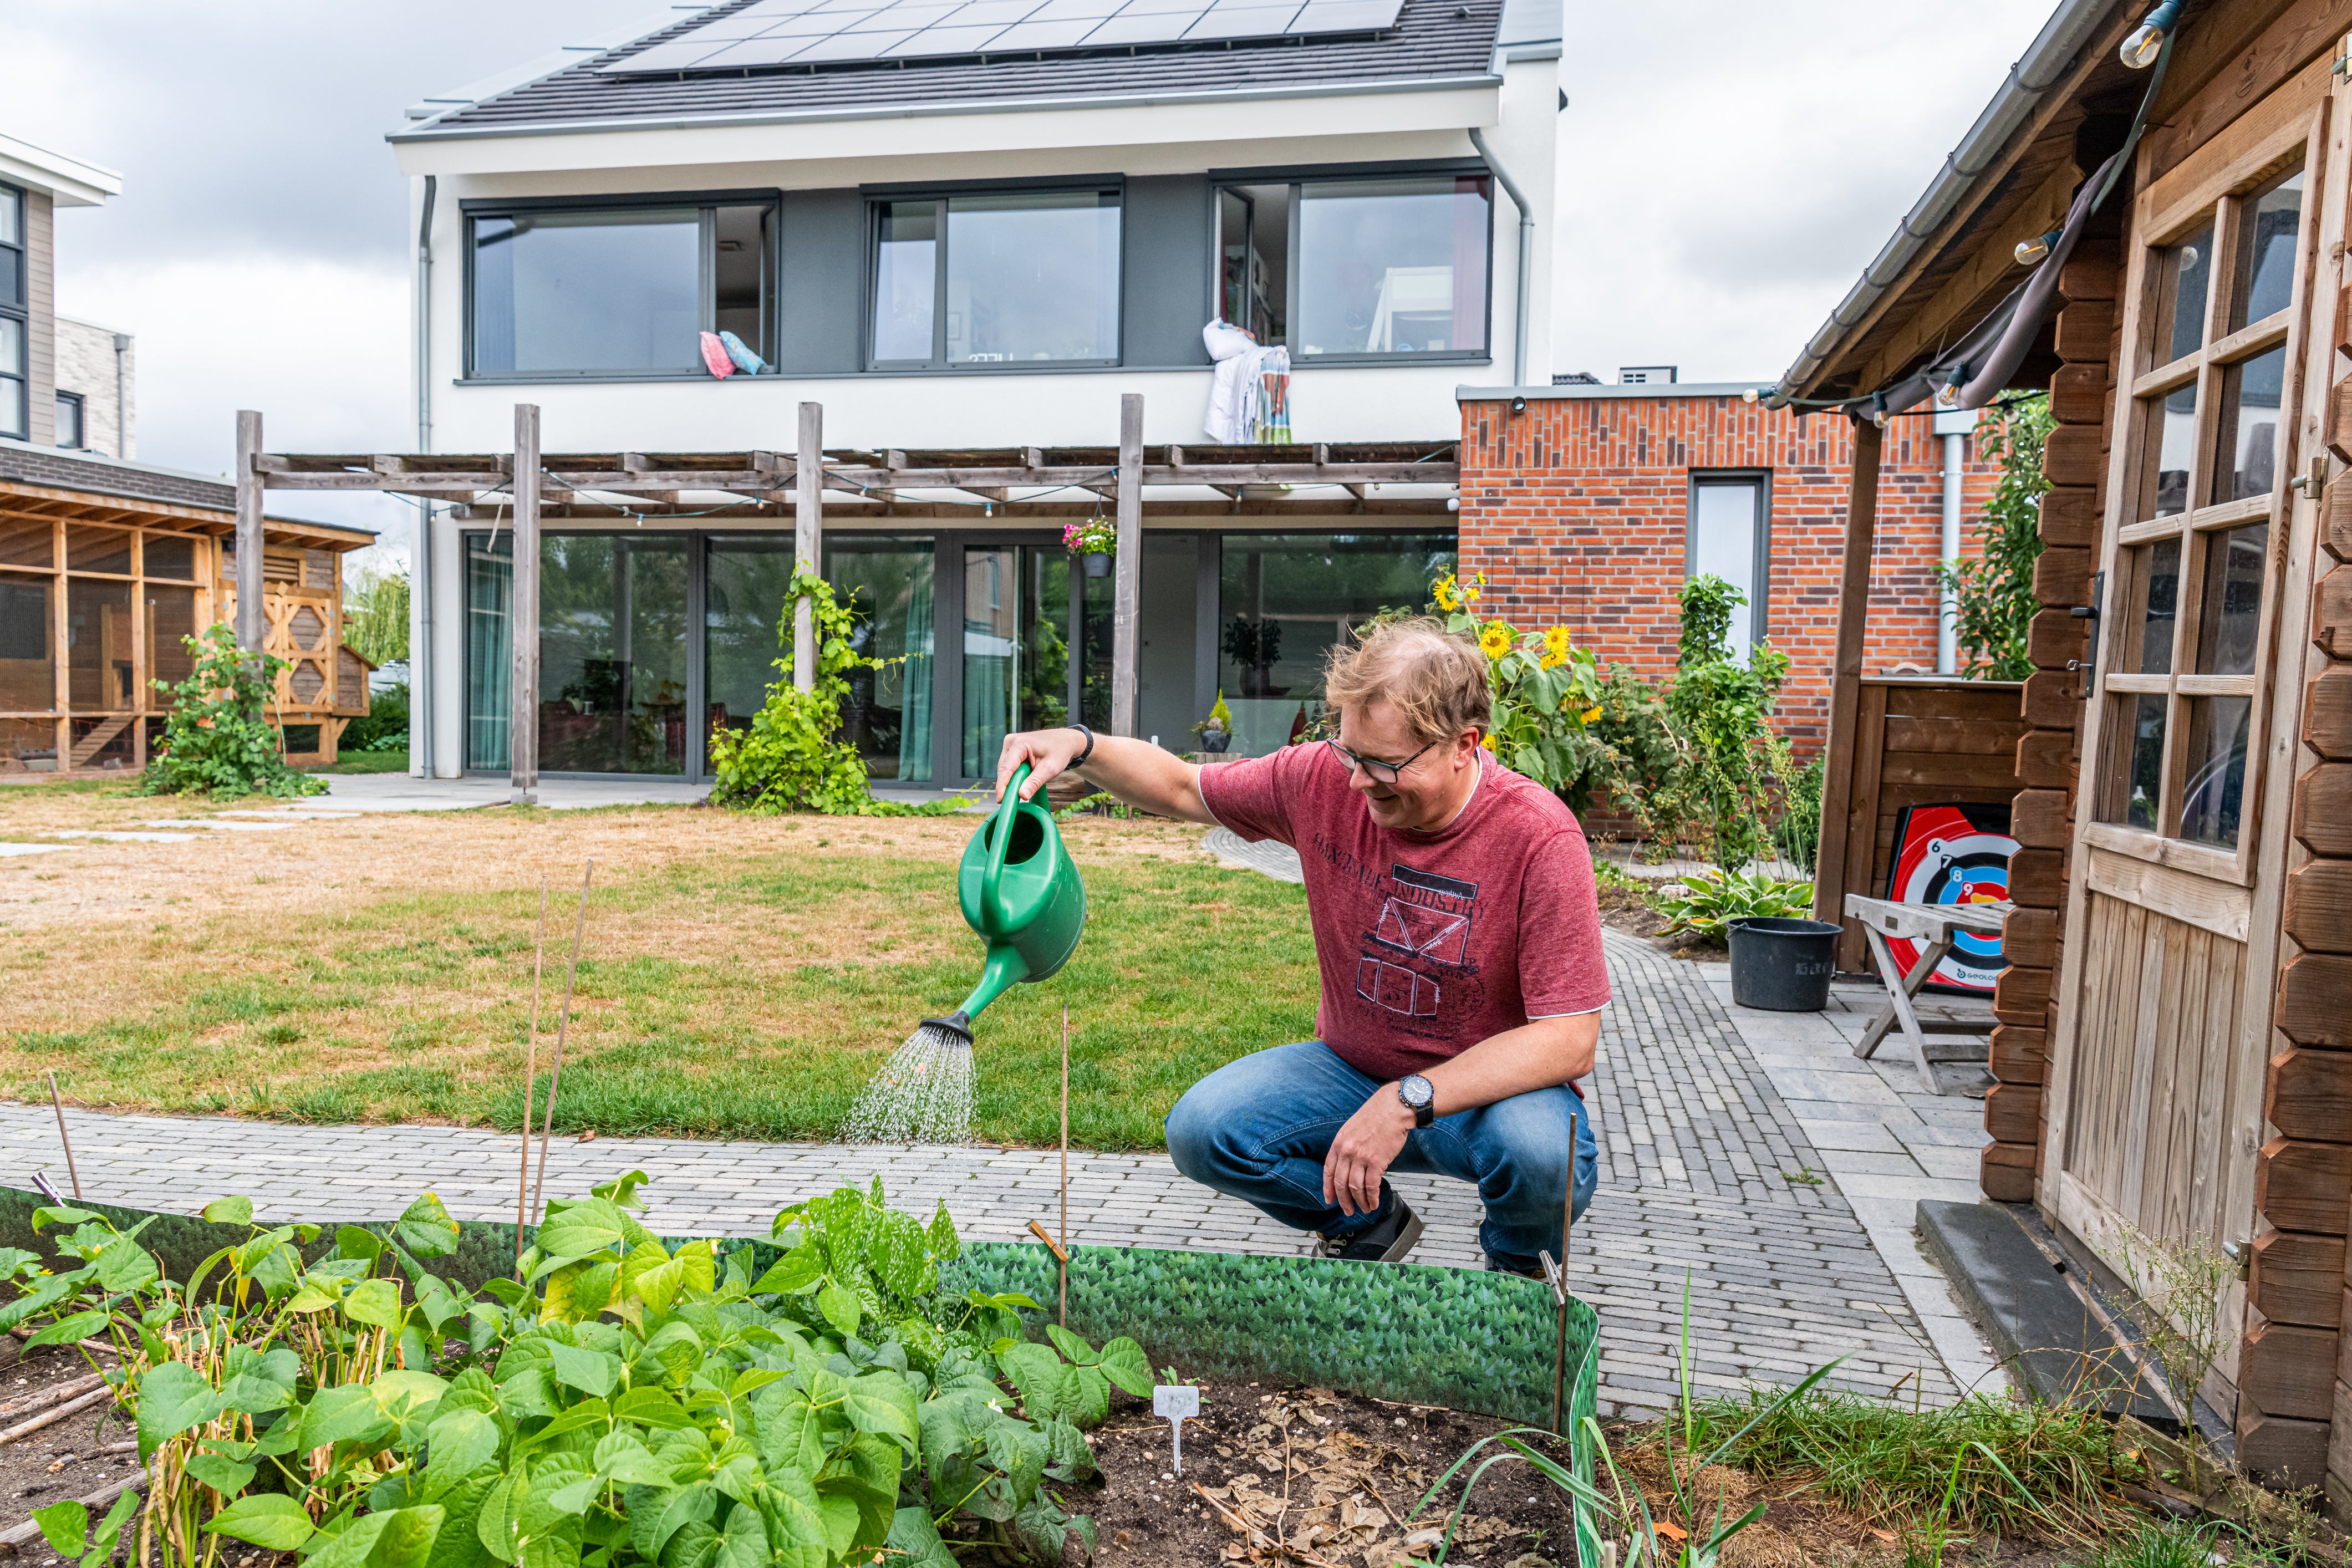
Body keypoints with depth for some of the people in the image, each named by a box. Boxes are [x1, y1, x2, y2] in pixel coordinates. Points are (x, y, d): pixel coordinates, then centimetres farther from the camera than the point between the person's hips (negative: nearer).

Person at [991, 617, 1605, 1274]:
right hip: (1351, 1068, 4)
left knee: (1543, 1153, -37)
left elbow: (1570, 1042, -25)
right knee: (1201, 1131, -19)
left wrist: (1410, 1101, -33)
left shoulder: (1540, 839, -23)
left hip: (1495, 1086, -3)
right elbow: (1182, 787, 4)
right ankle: (1367, 1227, 11)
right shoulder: (1326, 778, -11)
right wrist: (1079, 747, -15)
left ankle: (1516, 1260, 3)